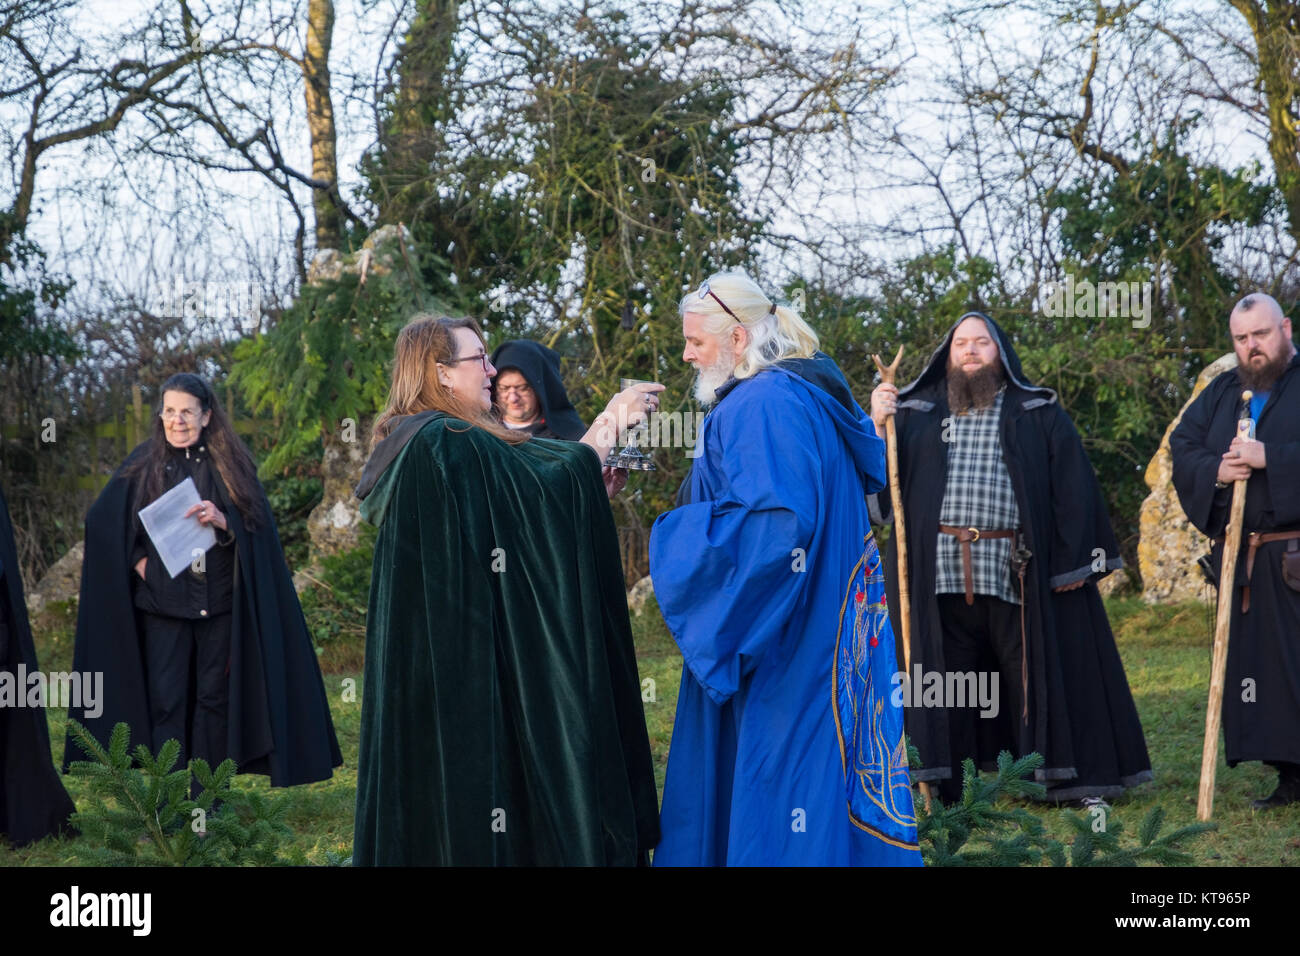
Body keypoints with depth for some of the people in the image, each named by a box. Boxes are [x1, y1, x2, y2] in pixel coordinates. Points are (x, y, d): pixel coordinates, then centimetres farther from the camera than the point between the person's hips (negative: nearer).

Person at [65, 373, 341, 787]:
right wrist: (138, 560, -2)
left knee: (215, 696, 4)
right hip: (163, 604, 0)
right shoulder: (144, 463, 5)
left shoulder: (232, 464, 4)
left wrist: (223, 520, -19)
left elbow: (257, 525, 0)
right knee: (166, 699, -2)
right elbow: (102, 520, 9)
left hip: (220, 603, 0)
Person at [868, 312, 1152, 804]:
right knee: (940, 684, 4)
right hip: (938, 574, 1)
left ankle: (1065, 775, 10)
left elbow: (1073, 485, 4)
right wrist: (878, 426, -7)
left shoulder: (1038, 413, 10)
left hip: (1017, 573, -1)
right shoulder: (917, 411, 15)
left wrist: (1073, 559, -5)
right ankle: (935, 786, 12)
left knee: (1039, 673, 2)